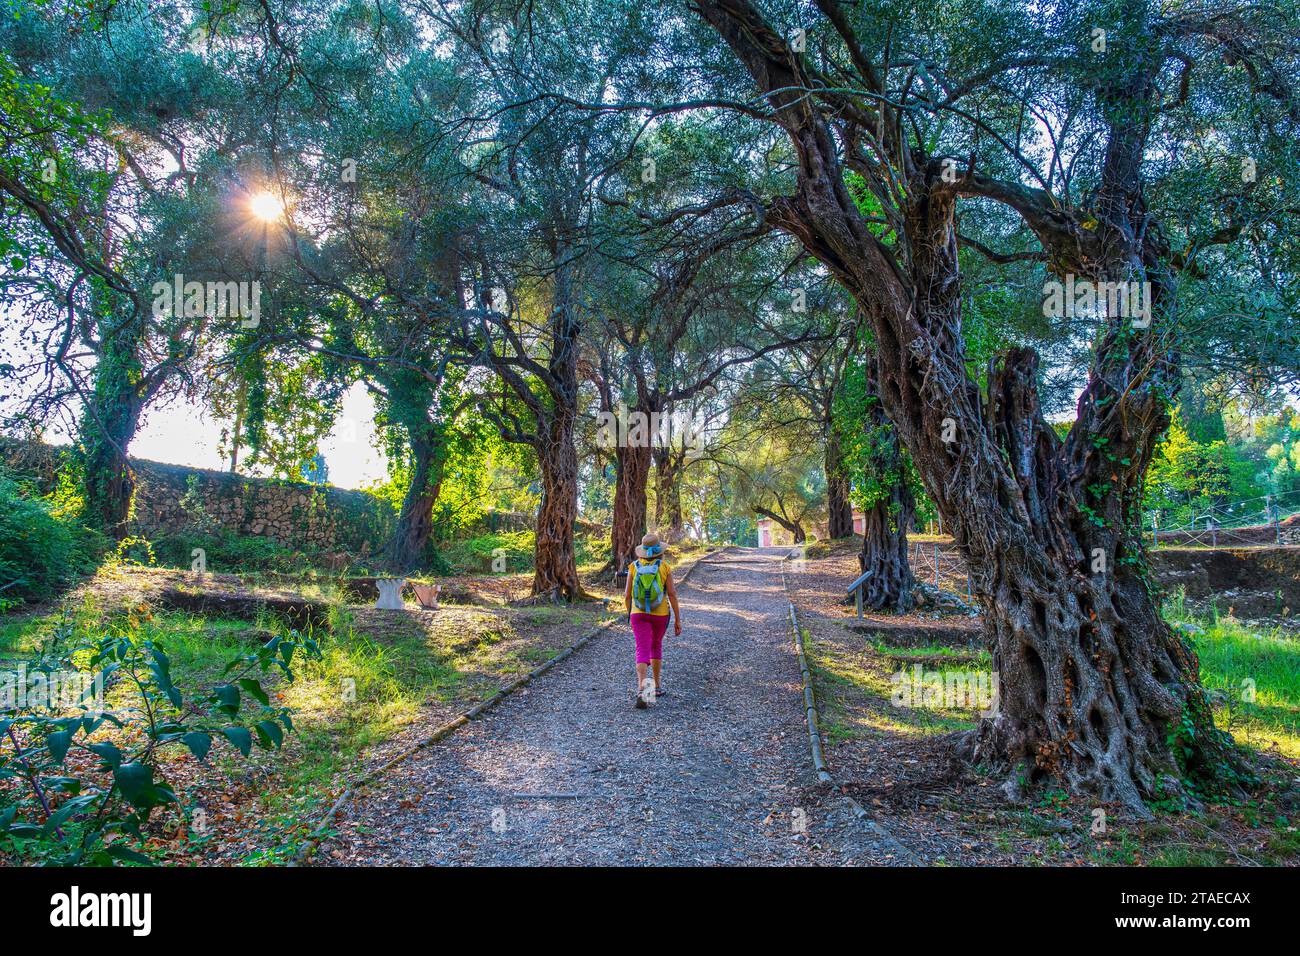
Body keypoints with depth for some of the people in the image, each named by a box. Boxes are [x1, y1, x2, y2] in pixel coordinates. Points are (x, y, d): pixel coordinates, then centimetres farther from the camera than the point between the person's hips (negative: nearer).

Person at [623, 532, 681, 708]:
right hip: (660, 615, 1)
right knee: (656, 646, 23)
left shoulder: (634, 567, -3)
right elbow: (672, 594, -11)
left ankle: (642, 688, -28)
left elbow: (627, 595, 0)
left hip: (639, 614, 0)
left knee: (642, 652, -7)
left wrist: (629, 614, 17)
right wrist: (678, 619, -5)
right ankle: (657, 686, 29)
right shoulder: (664, 567, -7)